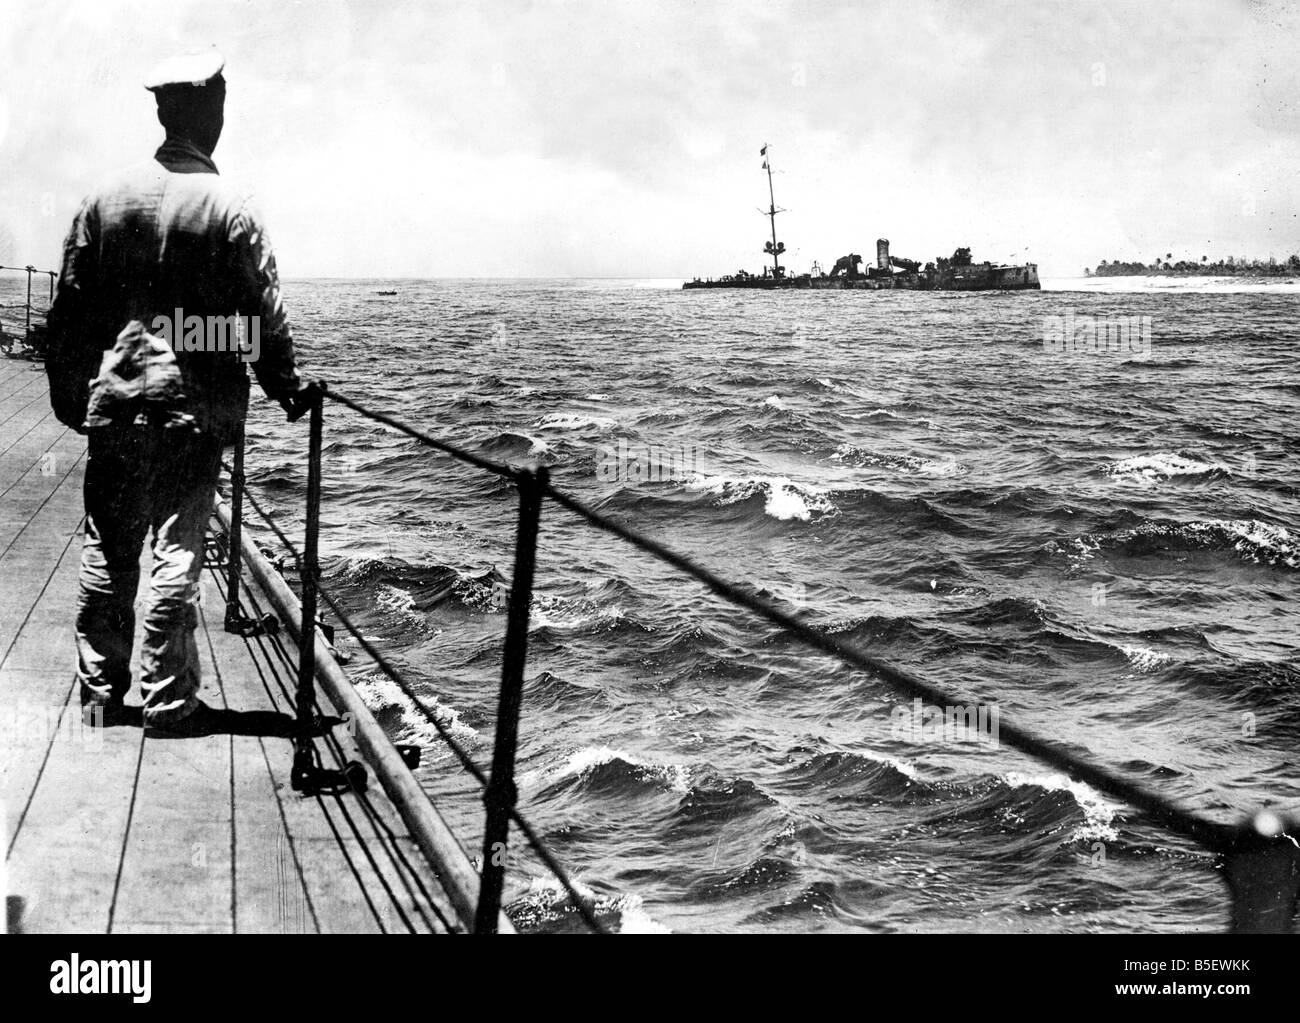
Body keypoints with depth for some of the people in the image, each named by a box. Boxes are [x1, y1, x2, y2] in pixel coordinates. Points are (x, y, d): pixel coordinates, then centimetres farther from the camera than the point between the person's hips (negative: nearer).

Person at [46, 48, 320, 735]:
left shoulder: (104, 199, 2)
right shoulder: (231, 208, -8)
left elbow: (69, 310, 6)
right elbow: (265, 316, -6)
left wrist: (69, 396, 14)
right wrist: (289, 388, 7)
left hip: (114, 401, 3)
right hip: (196, 406, -3)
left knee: (107, 553, 11)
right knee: (177, 553, 3)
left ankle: (99, 695, 18)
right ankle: (167, 702, 7)